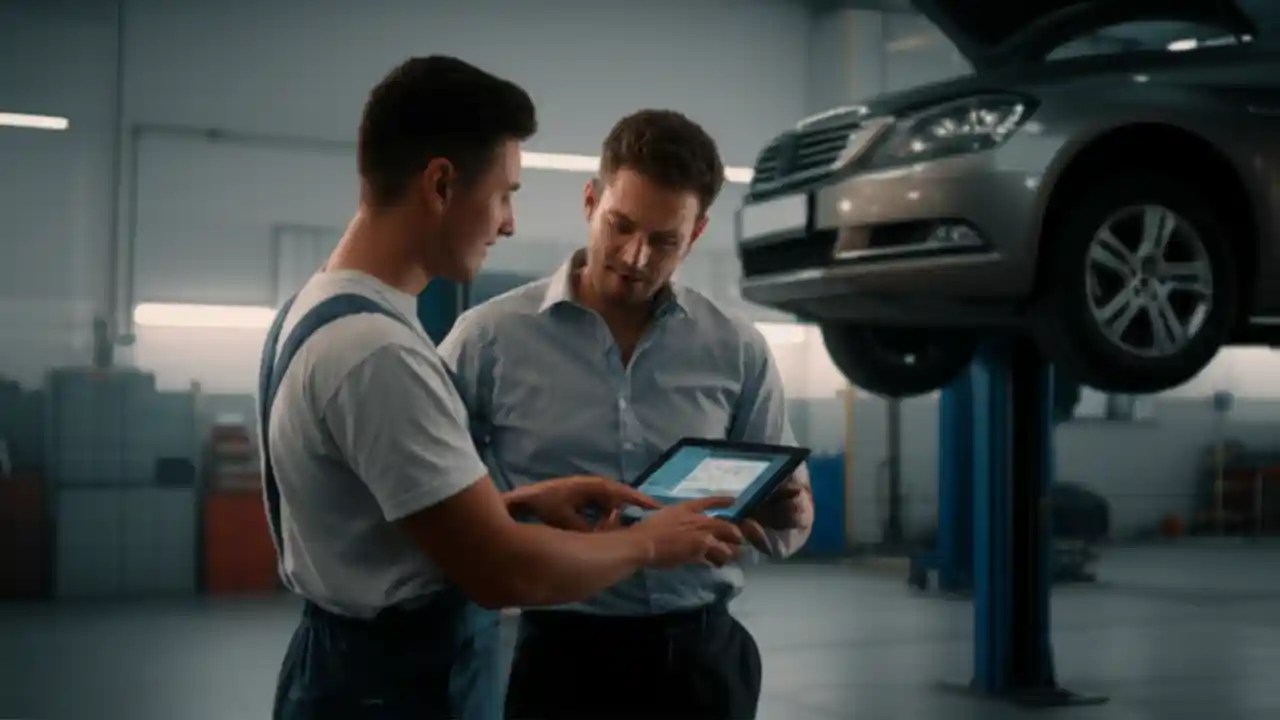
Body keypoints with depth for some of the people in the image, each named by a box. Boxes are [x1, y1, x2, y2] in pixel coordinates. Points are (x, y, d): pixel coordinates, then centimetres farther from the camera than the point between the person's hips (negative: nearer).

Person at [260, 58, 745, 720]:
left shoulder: (318, 311, 6)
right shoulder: (376, 350, -26)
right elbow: (501, 572, -25)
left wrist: (525, 499, 6)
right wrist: (648, 543, -10)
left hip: (358, 663, 10)